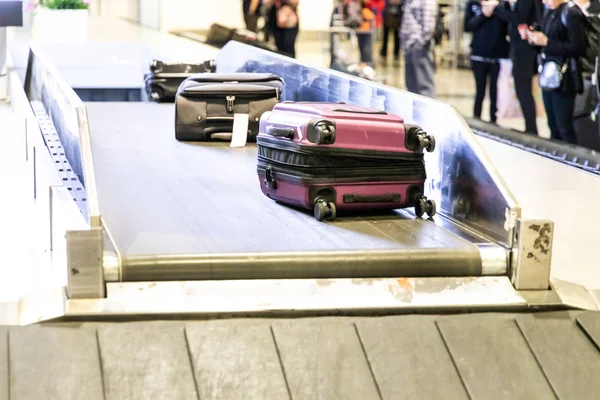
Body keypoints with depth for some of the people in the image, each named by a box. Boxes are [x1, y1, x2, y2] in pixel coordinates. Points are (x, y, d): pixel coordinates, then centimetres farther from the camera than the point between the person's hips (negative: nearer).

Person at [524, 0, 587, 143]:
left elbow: (578, 49, -19)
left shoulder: (571, 14, -13)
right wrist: (532, 38, -1)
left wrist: (546, 42, -18)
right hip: (548, 75, 8)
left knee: (564, 129, -3)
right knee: (553, 127, 12)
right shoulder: (549, 15, 11)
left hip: (563, 79, -8)